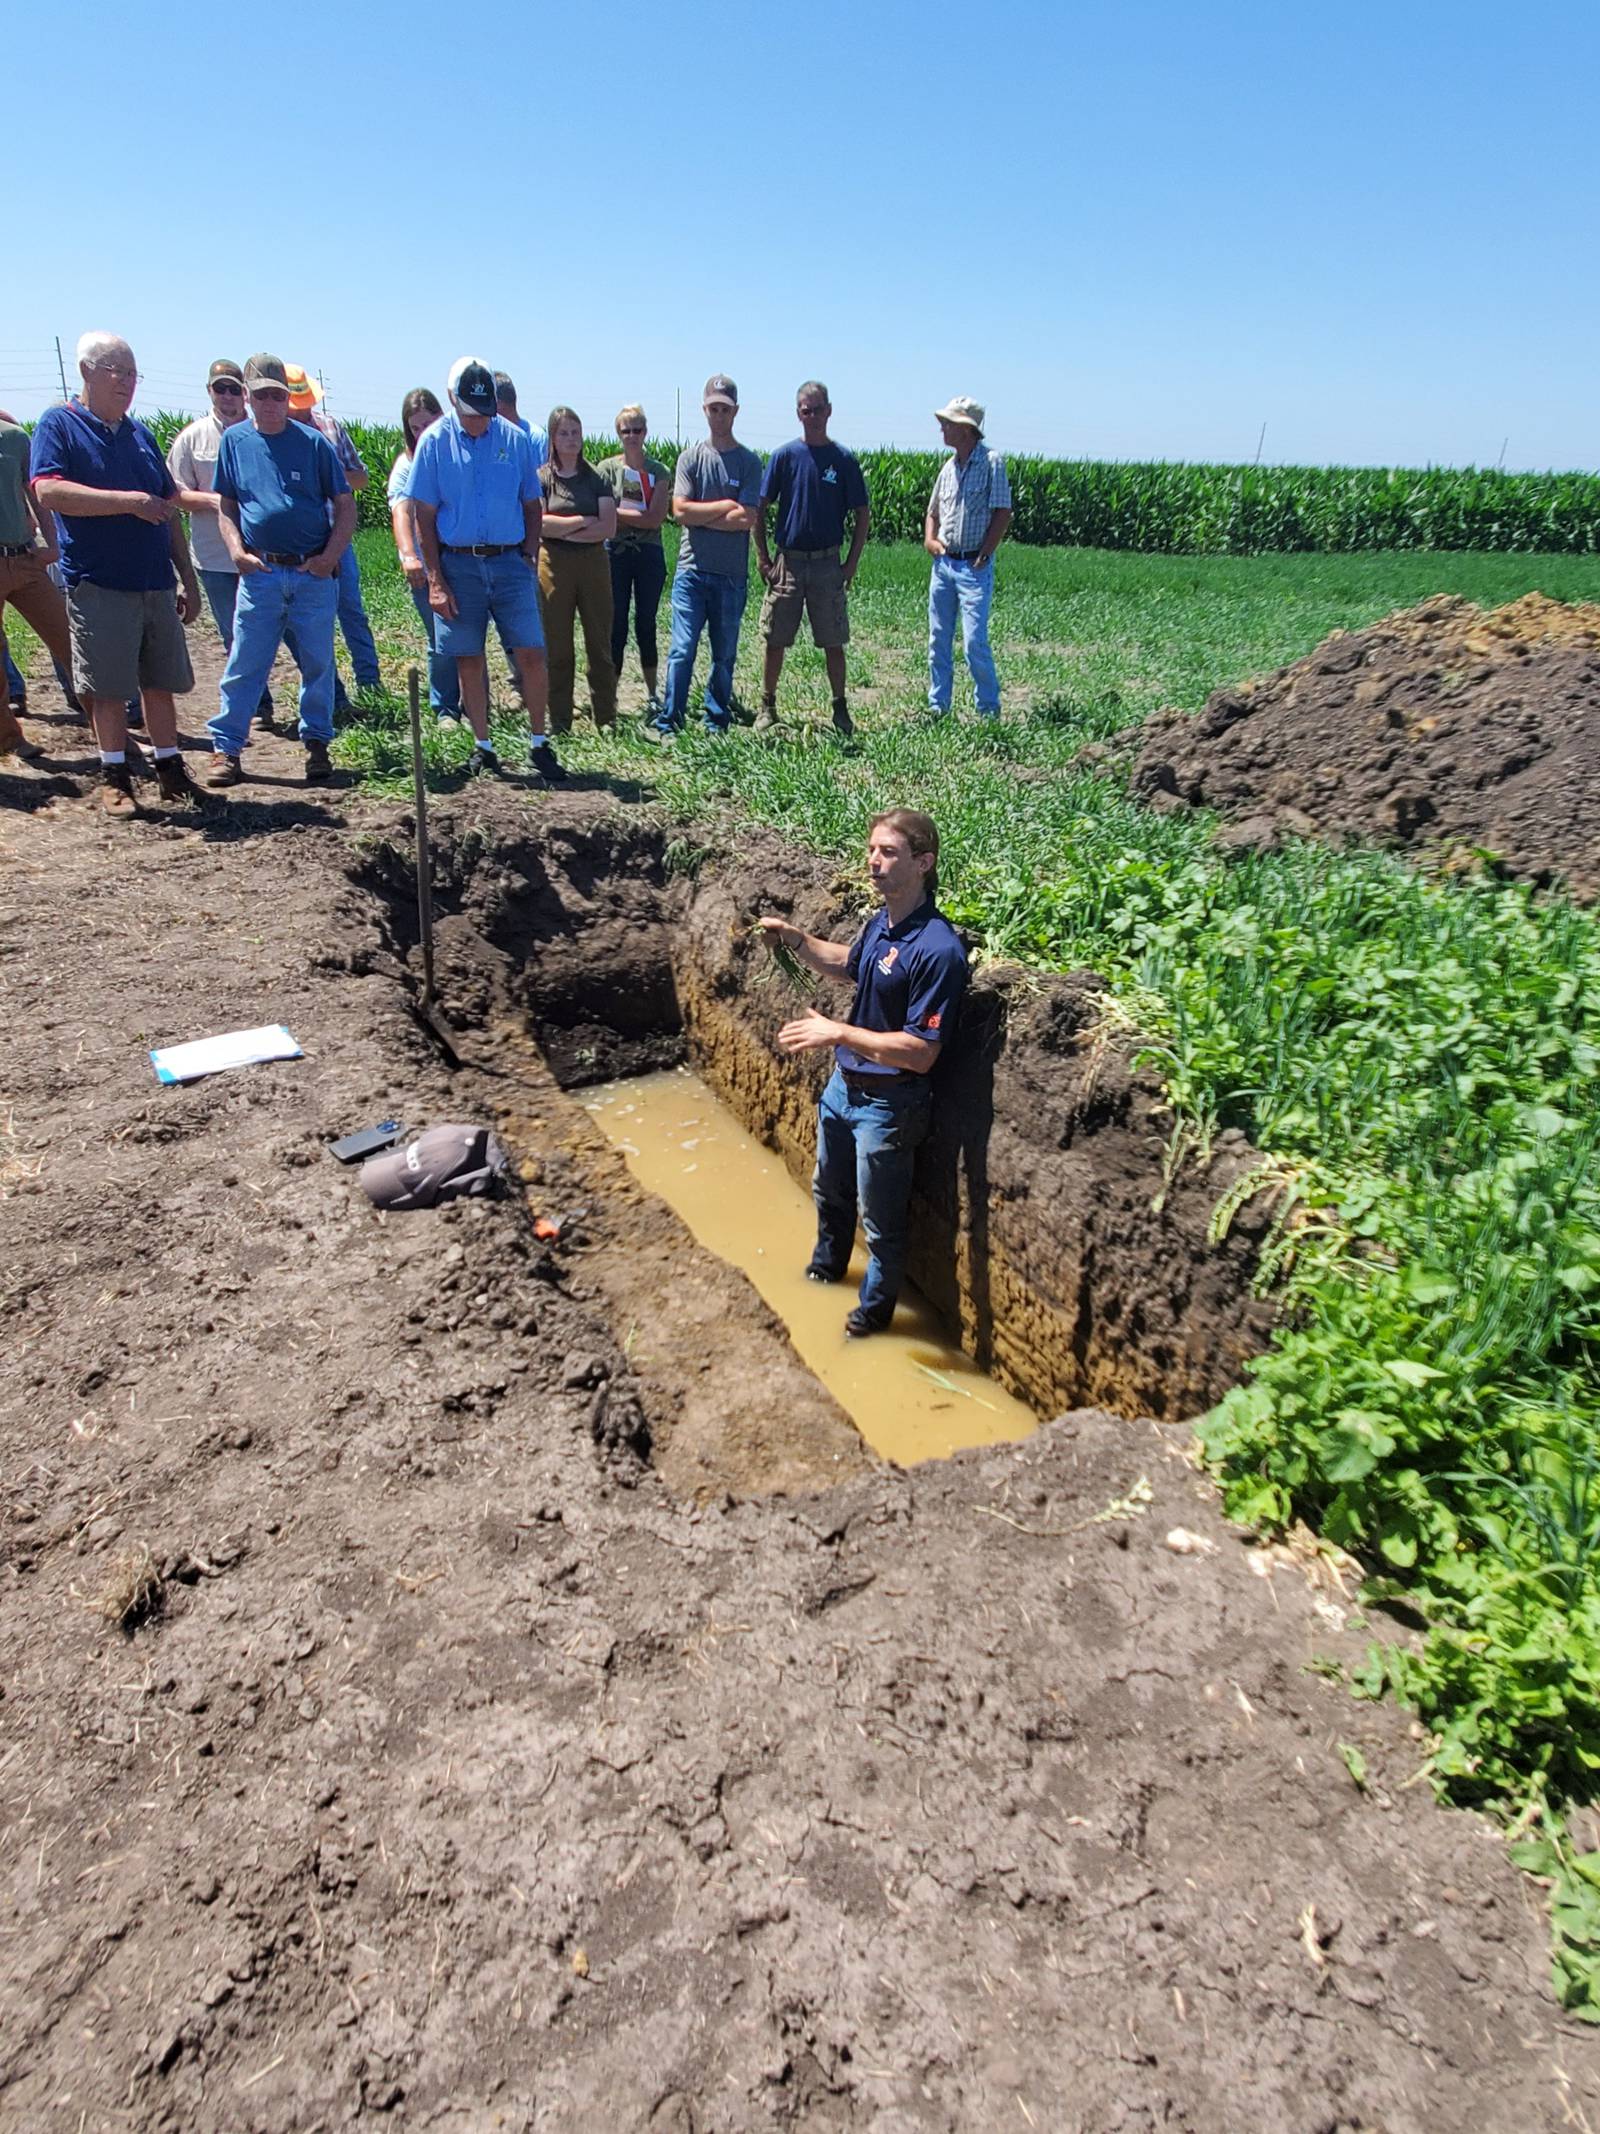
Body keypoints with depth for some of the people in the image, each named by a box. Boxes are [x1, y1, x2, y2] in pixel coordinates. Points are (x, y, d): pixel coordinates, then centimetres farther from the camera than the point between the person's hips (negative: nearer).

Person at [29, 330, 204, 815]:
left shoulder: (140, 434, 17)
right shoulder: (59, 424, -1)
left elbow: (170, 511, 19)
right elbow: (47, 491, -16)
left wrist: (188, 578, 15)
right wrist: (128, 501, -19)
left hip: (156, 584, 5)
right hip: (98, 585, -5)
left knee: (161, 682, 8)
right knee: (108, 688, 0)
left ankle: (169, 770, 17)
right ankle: (114, 776, 11)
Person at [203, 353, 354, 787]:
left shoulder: (313, 442, 2)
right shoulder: (235, 440, 8)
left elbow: (345, 506, 3)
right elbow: (226, 505, 14)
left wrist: (331, 556, -8)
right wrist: (236, 549, -2)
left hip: (314, 573, -1)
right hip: (260, 573, 1)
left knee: (318, 664, 5)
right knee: (244, 665, 0)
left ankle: (317, 743, 18)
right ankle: (227, 747, 6)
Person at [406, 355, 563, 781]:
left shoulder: (514, 439, 6)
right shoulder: (434, 442, 2)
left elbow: (531, 505, 12)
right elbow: (424, 516, 1)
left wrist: (530, 558, 1)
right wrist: (435, 581, -6)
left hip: (510, 561, 1)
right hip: (458, 565, -1)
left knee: (531, 653, -6)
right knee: (469, 661, 4)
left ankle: (538, 746, 6)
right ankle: (483, 748, 15)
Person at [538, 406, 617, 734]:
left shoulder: (596, 478, 9)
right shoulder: (541, 478, 3)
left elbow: (609, 526, -3)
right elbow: (539, 523, -11)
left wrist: (564, 530, -9)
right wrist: (584, 520, -7)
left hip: (594, 563, 2)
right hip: (554, 565, -2)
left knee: (600, 645, 2)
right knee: (557, 648, 2)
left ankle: (606, 721, 7)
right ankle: (559, 724, 8)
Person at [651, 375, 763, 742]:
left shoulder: (749, 462, 3)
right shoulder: (690, 457, 6)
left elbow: (746, 519, -9)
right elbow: (680, 511, -5)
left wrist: (700, 515, -6)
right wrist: (725, 506, -5)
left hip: (732, 574, 1)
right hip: (692, 569, 0)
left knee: (724, 654, 9)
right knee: (682, 650, -7)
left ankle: (717, 723, 19)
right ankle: (668, 722, -3)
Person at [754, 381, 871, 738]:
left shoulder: (844, 460, 2)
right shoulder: (784, 456, 2)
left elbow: (863, 514, 5)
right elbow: (760, 508, 4)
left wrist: (853, 561, -2)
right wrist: (762, 557, -3)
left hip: (828, 563, 0)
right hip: (787, 561, 0)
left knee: (833, 642, 4)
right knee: (774, 639, 3)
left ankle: (841, 709, 15)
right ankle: (767, 706, 15)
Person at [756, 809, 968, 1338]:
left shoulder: (938, 950, -29)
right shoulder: (880, 921, -3)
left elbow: (921, 1052, -28)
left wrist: (837, 1033, -29)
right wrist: (796, 939, 3)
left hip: (887, 1105, -8)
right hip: (843, 1085, 8)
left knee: (881, 1219, 13)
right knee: (830, 1191, 29)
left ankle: (875, 1308, 37)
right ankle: (826, 1268, 55)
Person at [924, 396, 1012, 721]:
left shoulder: (991, 462, -6)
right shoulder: (949, 467, 12)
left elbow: (1003, 513, -10)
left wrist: (983, 555, -14)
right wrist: (929, 539, 4)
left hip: (973, 566, -6)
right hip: (943, 563, 7)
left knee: (974, 642, -11)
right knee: (937, 641, 8)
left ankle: (989, 710, 3)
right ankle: (937, 707, 17)